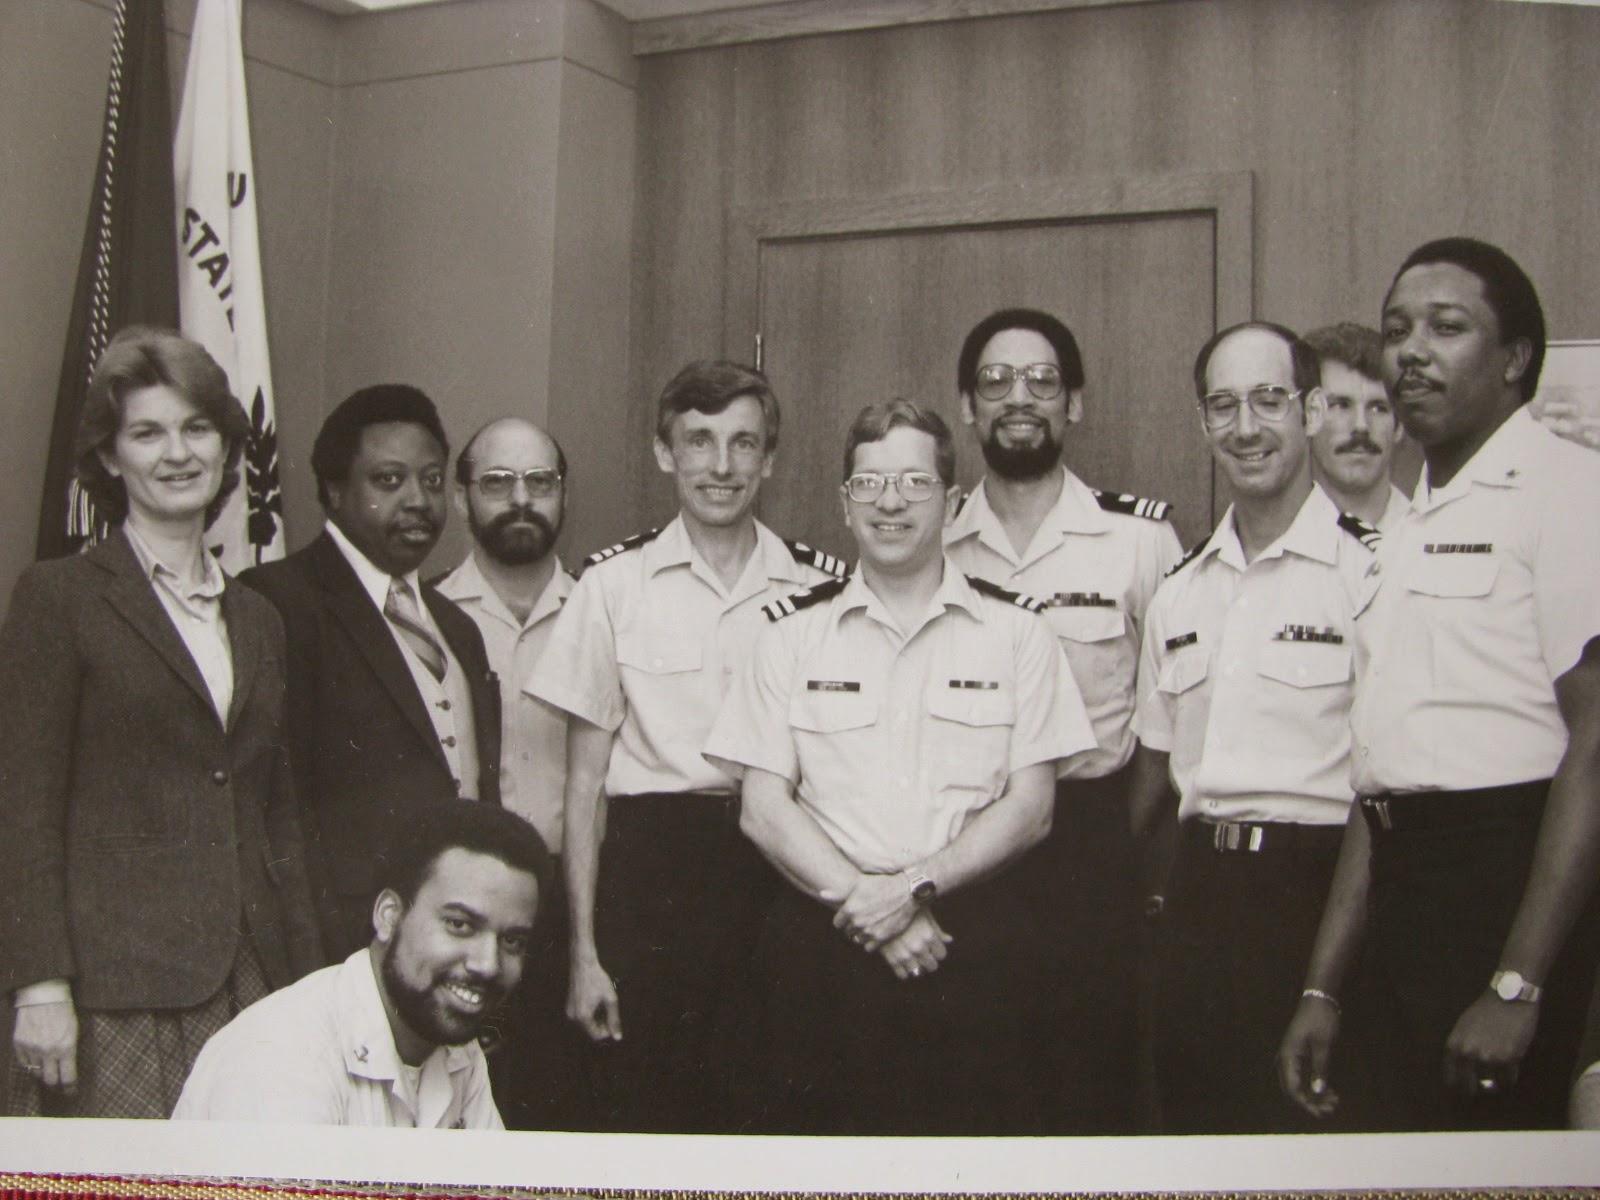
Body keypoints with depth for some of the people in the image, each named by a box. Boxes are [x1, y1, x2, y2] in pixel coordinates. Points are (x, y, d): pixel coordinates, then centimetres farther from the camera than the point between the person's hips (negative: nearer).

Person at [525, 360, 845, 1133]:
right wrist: (584, 951, 0)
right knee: (639, 1108, 1)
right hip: (650, 868, -1)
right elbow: (586, 779, 3)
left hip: (779, 869, 1)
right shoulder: (615, 584, 1)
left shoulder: (823, 588, 3)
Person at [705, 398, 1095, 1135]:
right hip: (822, 938, 1)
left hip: (976, 938, 0)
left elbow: (1030, 806, 2)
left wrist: (915, 887, -11)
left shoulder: (1015, 632, 7)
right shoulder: (792, 635, 8)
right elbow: (763, 810, 2)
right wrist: (862, 903, -10)